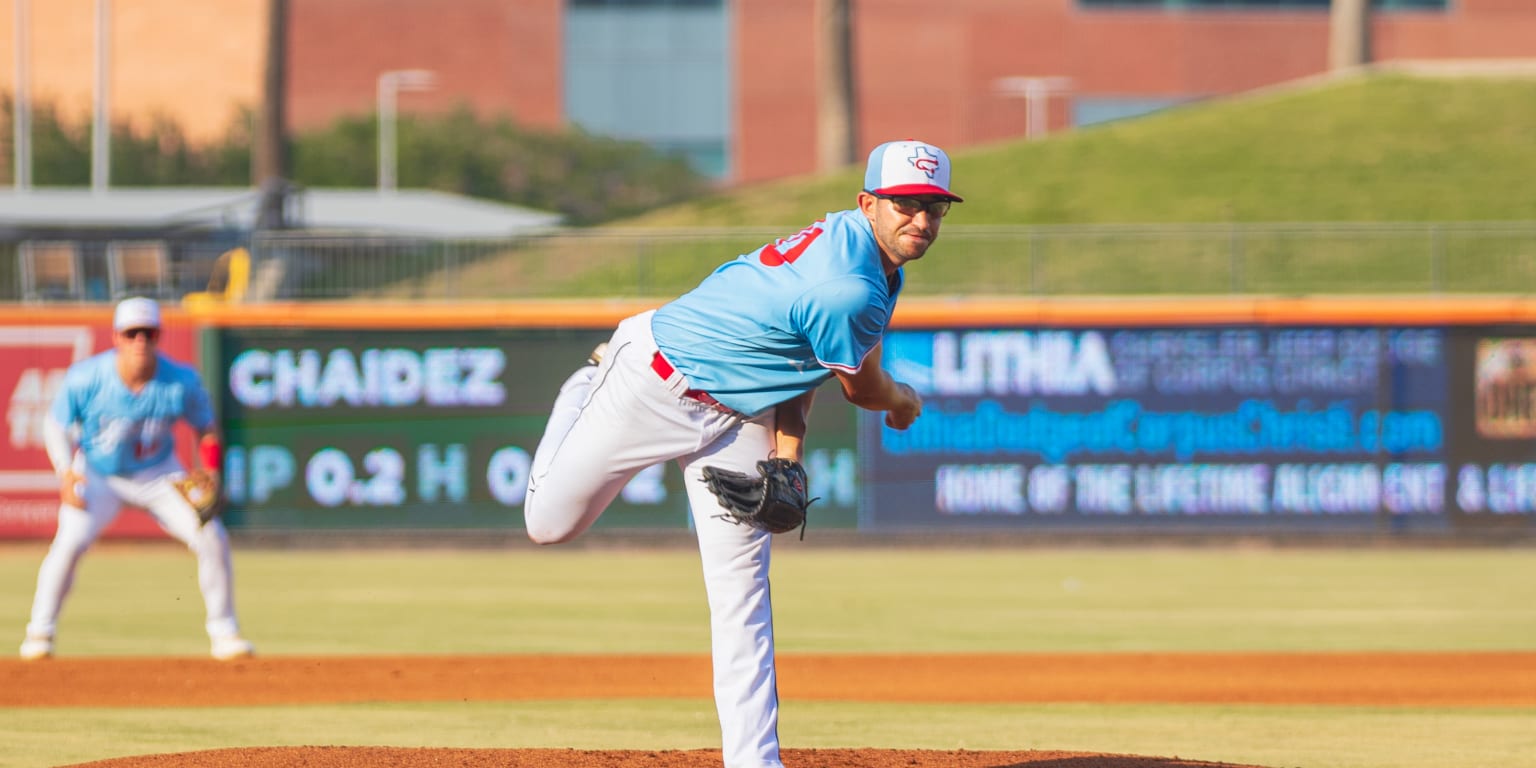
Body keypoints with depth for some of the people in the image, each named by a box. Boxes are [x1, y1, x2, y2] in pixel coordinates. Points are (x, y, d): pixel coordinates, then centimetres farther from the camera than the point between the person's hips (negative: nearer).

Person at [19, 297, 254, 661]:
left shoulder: (181, 382, -22)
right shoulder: (86, 378, -25)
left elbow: (206, 430, -4)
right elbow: (56, 426, -10)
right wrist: (66, 474, -25)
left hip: (158, 474, 2)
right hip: (97, 474, -2)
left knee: (212, 536, -13)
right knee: (71, 541, -25)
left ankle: (224, 632, 6)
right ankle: (39, 633, -7)